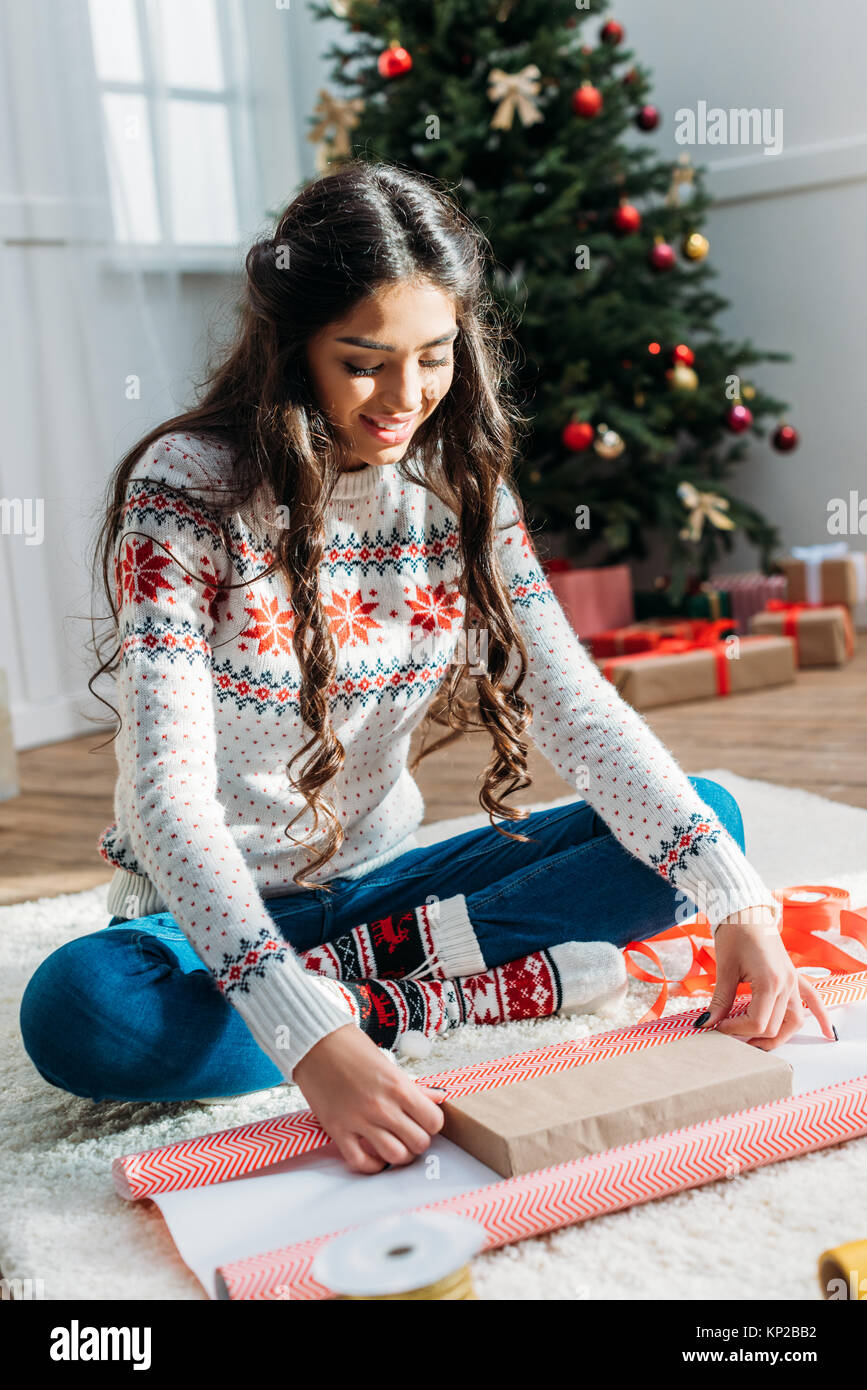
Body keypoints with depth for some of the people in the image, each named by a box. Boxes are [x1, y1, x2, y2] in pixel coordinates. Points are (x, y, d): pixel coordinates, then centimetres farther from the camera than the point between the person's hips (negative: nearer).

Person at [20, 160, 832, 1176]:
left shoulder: (460, 486, -2)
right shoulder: (188, 492, -19)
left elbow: (580, 711, -8)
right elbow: (169, 796, -28)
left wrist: (735, 902, -22)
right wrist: (312, 1040, -41)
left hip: (378, 880, 4)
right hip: (208, 912, -4)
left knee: (707, 818, -8)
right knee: (75, 1008, -38)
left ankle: (362, 964, -18)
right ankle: (491, 991, -23)